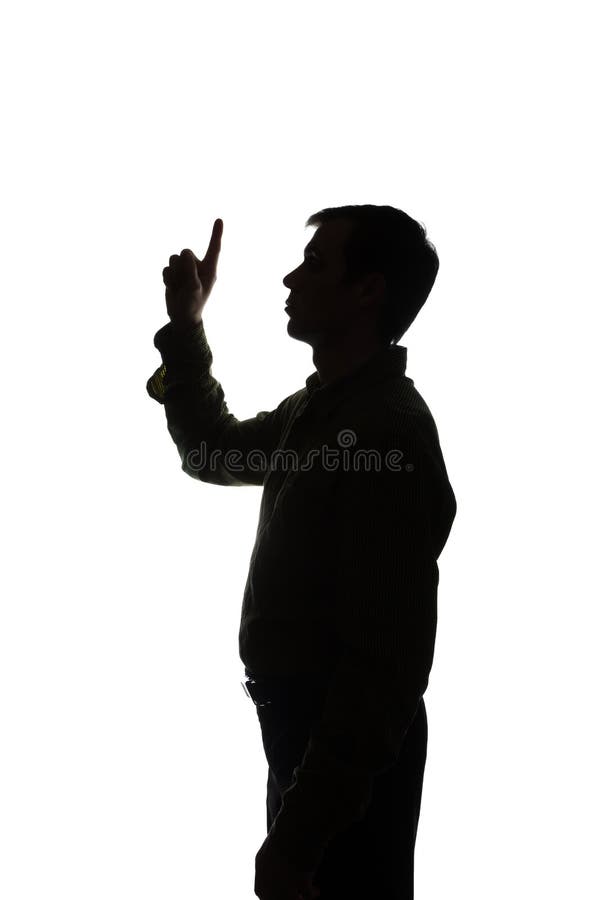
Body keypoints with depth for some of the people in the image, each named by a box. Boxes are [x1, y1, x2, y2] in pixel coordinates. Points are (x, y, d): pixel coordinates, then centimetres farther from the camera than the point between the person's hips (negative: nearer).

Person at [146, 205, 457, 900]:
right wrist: (185, 326, 11)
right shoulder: (317, 408, 6)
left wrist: (295, 839, -26)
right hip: (303, 723, 9)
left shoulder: (387, 433, -25)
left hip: (351, 755, -9)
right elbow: (213, 453, 23)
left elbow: (384, 663, -28)